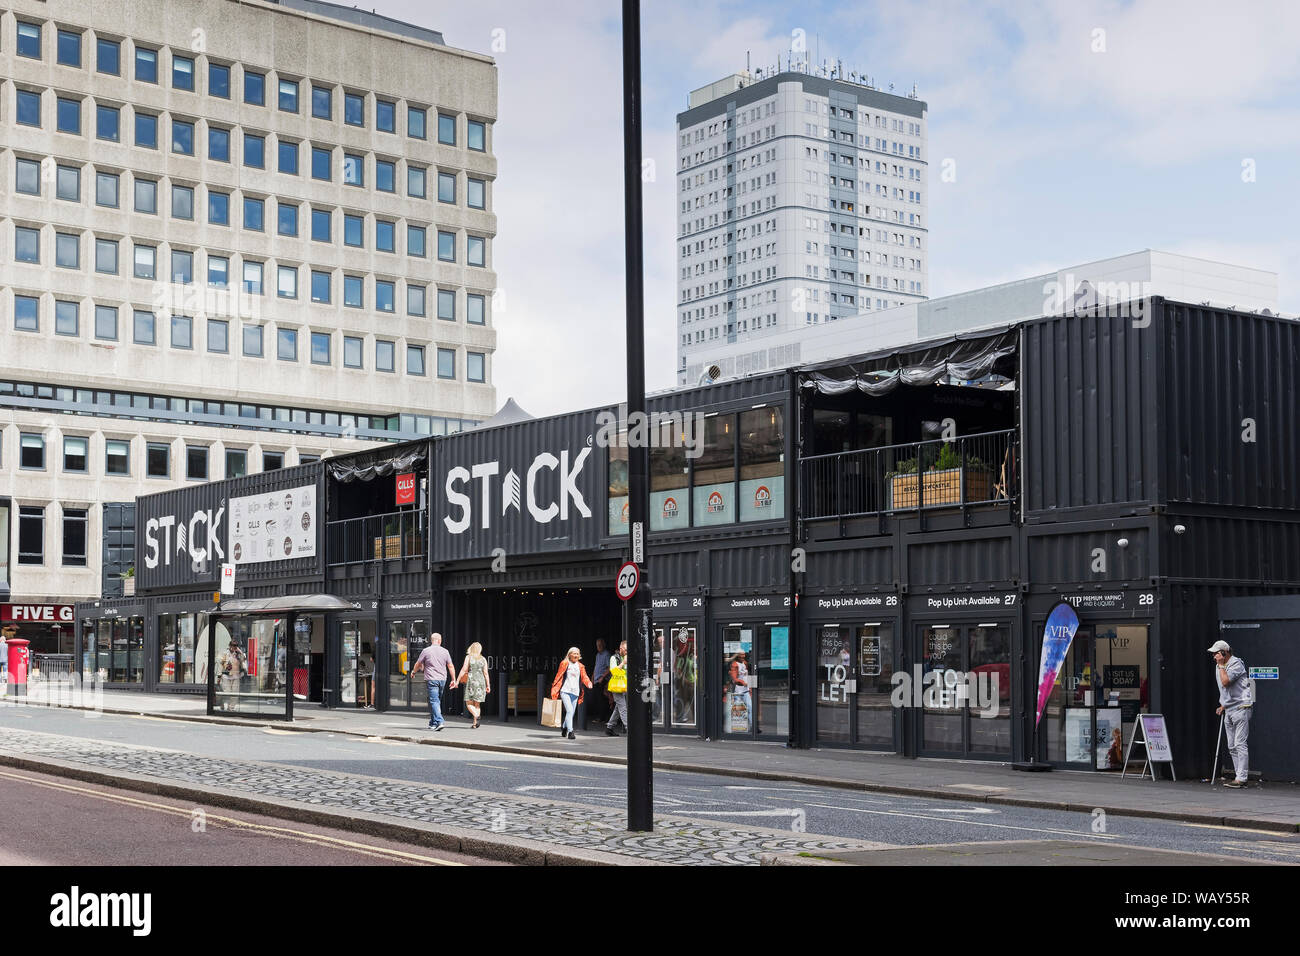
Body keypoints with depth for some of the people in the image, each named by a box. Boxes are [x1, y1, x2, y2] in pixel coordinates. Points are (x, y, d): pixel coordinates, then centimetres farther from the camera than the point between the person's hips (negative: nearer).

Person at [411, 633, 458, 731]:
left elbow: (418, 664, 8)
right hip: (442, 680, 4)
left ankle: (439, 722, -25)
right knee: (437, 701, 16)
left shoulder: (426, 651, -2)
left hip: (431, 679, -4)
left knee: (434, 701, -10)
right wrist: (453, 680, 13)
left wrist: (413, 672, 28)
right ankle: (433, 723, 24)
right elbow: (450, 667, 6)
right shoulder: (445, 651, 5)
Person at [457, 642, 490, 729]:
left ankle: (476, 716, -28)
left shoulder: (468, 657, -1)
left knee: (469, 703, 0)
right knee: (477, 704, 9)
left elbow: (464, 669, -5)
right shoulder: (483, 659, 7)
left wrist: (457, 680, 0)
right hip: (481, 682, 4)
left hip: (471, 681, -4)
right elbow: (485, 673, 4)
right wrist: (488, 685, 8)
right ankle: (475, 724, 4)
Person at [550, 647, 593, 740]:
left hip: (575, 692, 4)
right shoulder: (564, 663, 2)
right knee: (569, 711, -17)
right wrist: (554, 690, 1)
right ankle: (570, 732, -17)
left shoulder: (580, 666, 13)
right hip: (565, 691, -4)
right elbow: (558, 676, 4)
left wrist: (589, 683, -18)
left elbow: (584, 677, 5)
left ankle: (564, 727, 35)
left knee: (571, 713, 9)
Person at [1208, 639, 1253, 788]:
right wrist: (1223, 706, 20)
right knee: (1232, 747, 9)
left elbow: (1226, 681, -25)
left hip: (1240, 707, -10)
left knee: (1240, 744, -13)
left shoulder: (1236, 664, -12)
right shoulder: (1219, 667, 15)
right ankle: (1240, 777, 13)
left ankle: (1240, 778, -15)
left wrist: (1221, 665, -15)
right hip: (1229, 710, 10)